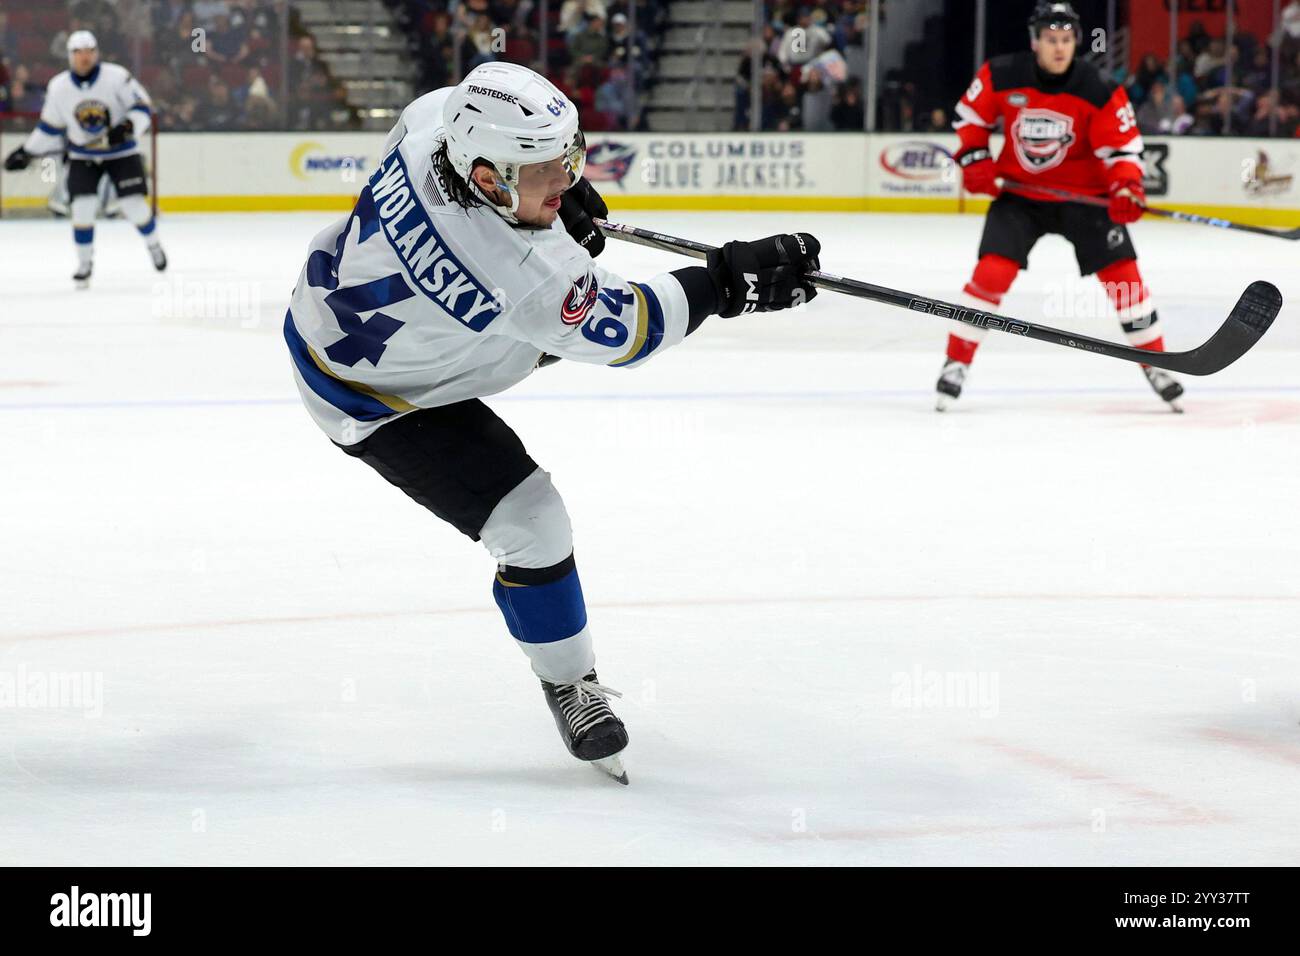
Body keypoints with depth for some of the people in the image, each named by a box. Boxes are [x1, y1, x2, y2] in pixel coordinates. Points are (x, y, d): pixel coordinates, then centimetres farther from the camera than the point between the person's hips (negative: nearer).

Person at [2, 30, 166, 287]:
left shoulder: (117, 77, -17)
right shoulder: (58, 88, -7)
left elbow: (142, 109, -12)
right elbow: (50, 129, 5)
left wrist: (127, 127, -31)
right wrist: (25, 153, 3)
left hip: (121, 152, -2)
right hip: (82, 157, 2)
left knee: (133, 204, -7)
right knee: (82, 207, -11)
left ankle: (153, 244, 23)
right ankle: (85, 263, 6)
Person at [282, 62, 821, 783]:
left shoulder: (440, 114, -25)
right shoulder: (516, 274, -43)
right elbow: (620, 330, -29)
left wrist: (561, 195, 1)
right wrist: (730, 280, -27)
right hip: (370, 392, -8)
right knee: (530, 525, -11)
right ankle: (568, 683, 12)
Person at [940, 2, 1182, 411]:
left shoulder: (1099, 91, -17)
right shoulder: (1000, 76, -14)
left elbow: (1122, 146, -14)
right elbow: (970, 116, 4)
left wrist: (1127, 187, -31)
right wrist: (975, 162, -6)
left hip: (1083, 192, 0)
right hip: (1018, 192, 0)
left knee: (1122, 273, -6)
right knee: (992, 271, -15)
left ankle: (1155, 365, 7)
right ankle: (956, 362, -2)